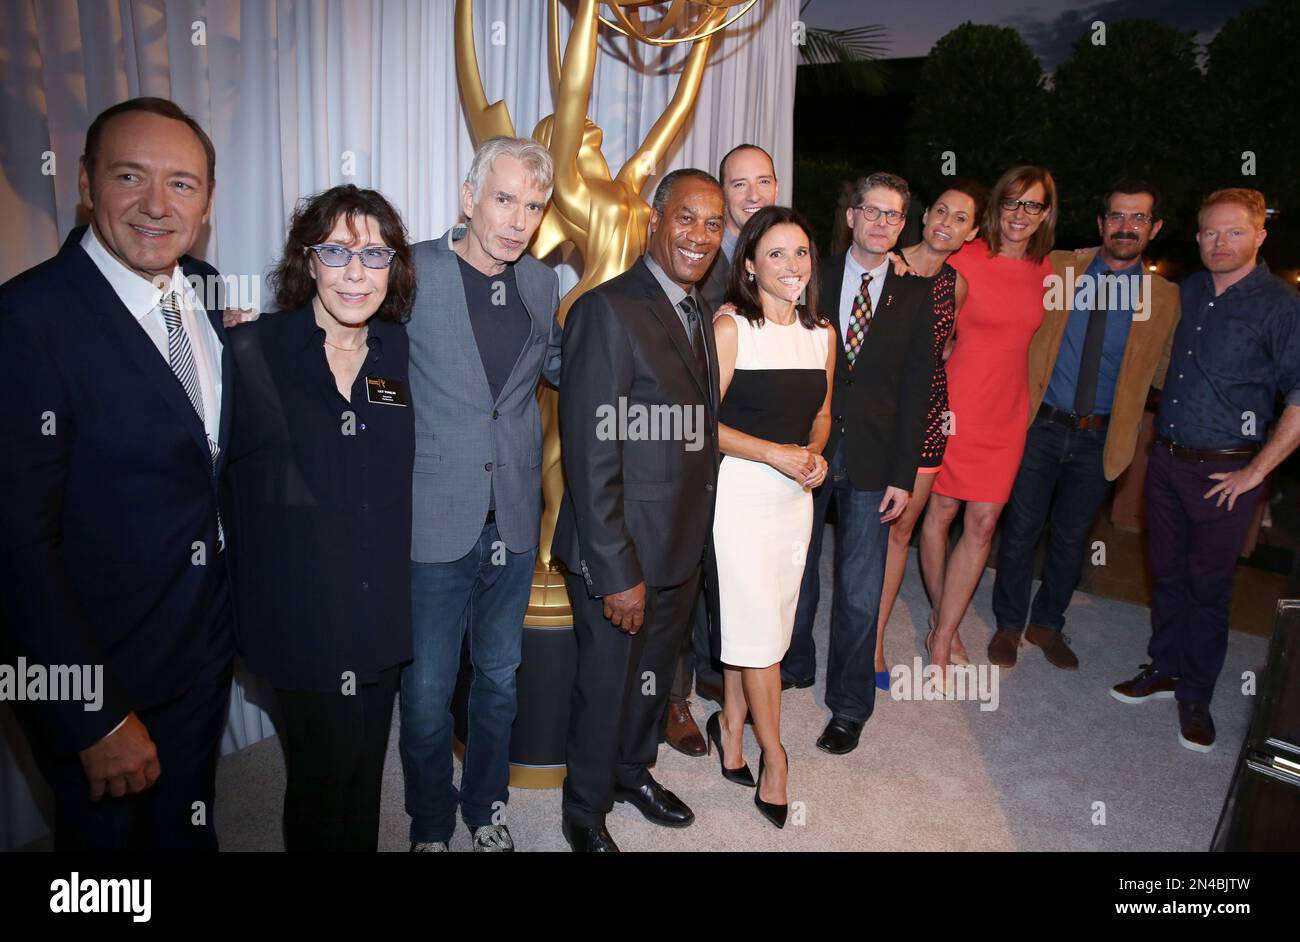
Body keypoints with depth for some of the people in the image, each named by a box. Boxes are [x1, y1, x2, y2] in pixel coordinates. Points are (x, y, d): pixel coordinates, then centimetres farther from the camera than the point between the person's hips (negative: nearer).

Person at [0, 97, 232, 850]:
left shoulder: (207, 291, 0)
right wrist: (95, 720, -19)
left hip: (207, 645, 6)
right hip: (95, 671, -5)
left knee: (191, 828, 25)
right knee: (109, 830, 19)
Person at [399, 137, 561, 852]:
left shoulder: (542, 283, 5)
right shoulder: (411, 273, -9)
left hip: (514, 523, 4)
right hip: (434, 522, -4)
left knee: (499, 679, 20)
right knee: (426, 693, 10)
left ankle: (486, 808, 43)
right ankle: (431, 825, 36)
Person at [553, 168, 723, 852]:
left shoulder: (698, 311, 8)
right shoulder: (608, 310, -20)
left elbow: (696, 432, 10)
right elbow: (591, 456, -22)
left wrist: (700, 532, 6)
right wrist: (618, 573, -21)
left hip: (685, 545, 8)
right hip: (621, 551, -7)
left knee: (655, 673, 25)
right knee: (607, 685, 12)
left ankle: (634, 771, 50)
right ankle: (585, 811, 38)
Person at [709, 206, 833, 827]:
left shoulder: (822, 333, 7)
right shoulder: (731, 327, -10)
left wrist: (815, 454, -3)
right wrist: (774, 453, -18)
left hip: (795, 495, 5)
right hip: (740, 491, -5)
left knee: (754, 623, 13)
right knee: (761, 627, 1)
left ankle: (731, 728, 34)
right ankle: (774, 755, 21)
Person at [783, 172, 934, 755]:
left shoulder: (916, 294, 4)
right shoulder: (814, 279, 3)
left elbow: (915, 389, 1)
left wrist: (903, 475, -5)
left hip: (872, 459, 0)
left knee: (860, 591, 3)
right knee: (795, 568, 14)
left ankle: (849, 706, 21)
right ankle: (794, 665, 38)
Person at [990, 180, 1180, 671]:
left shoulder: (1165, 298, 1)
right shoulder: (1055, 268, -1)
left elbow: (1164, 374, 5)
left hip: (1100, 439, 1)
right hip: (1041, 426, -1)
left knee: (1071, 537, 14)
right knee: (1021, 529, 6)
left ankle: (1047, 625, 34)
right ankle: (1008, 625, 25)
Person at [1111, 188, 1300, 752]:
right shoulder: (1188, 292, 8)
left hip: (1225, 472, -5)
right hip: (1166, 458, 5)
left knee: (1208, 586, 5)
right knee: (1166, 573, 15)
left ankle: (1195, 697, 19)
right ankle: (1165, 669, 31)